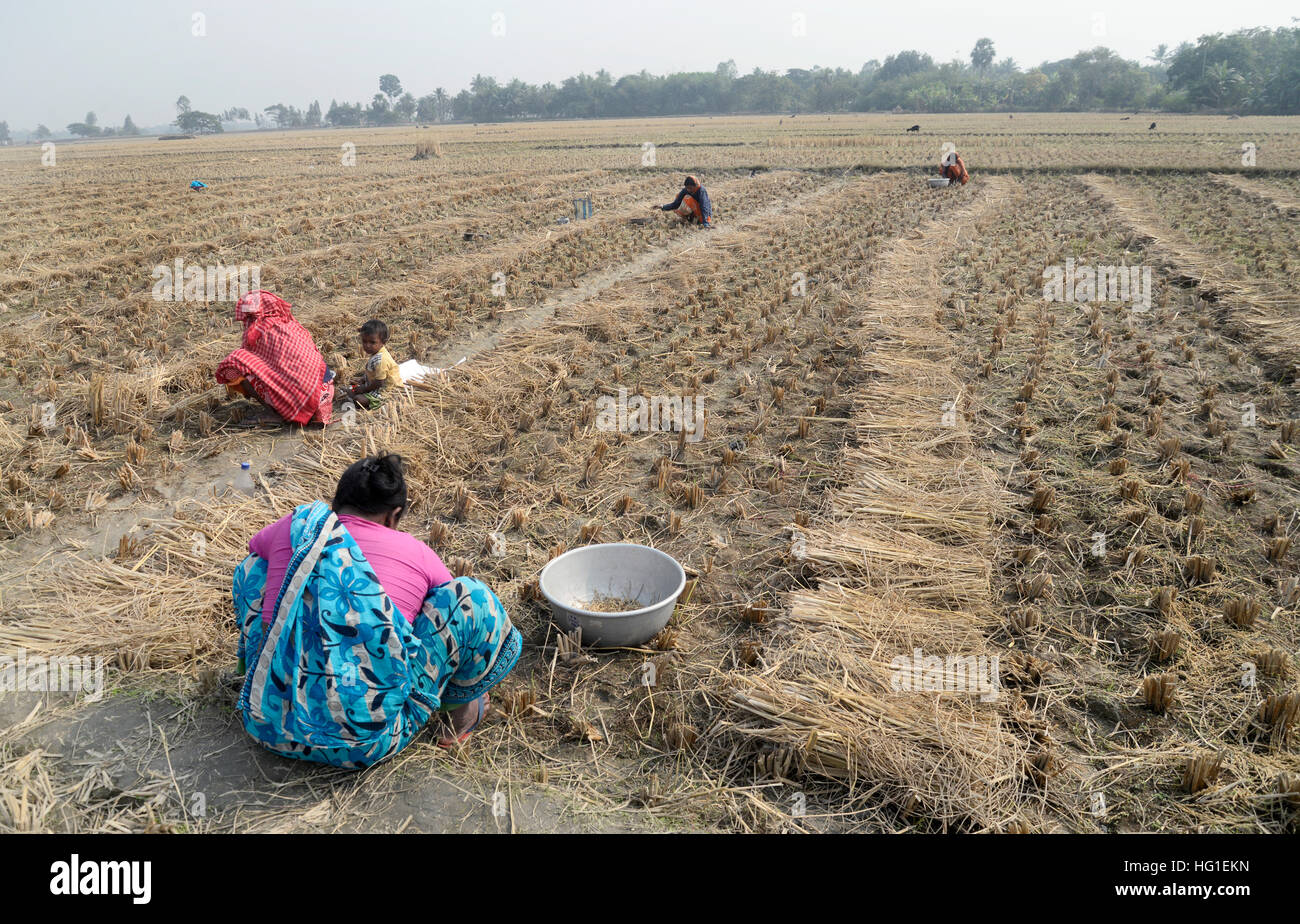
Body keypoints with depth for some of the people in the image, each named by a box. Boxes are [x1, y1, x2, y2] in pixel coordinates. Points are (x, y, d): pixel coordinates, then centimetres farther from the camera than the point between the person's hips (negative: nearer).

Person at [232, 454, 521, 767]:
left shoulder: (292, 528, 8)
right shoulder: (417, 553, 2)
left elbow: (256, 546, 34)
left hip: (267, 726, 4)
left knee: (253, 566, 20)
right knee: (471, 597, 1)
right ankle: (458, 707, 21)